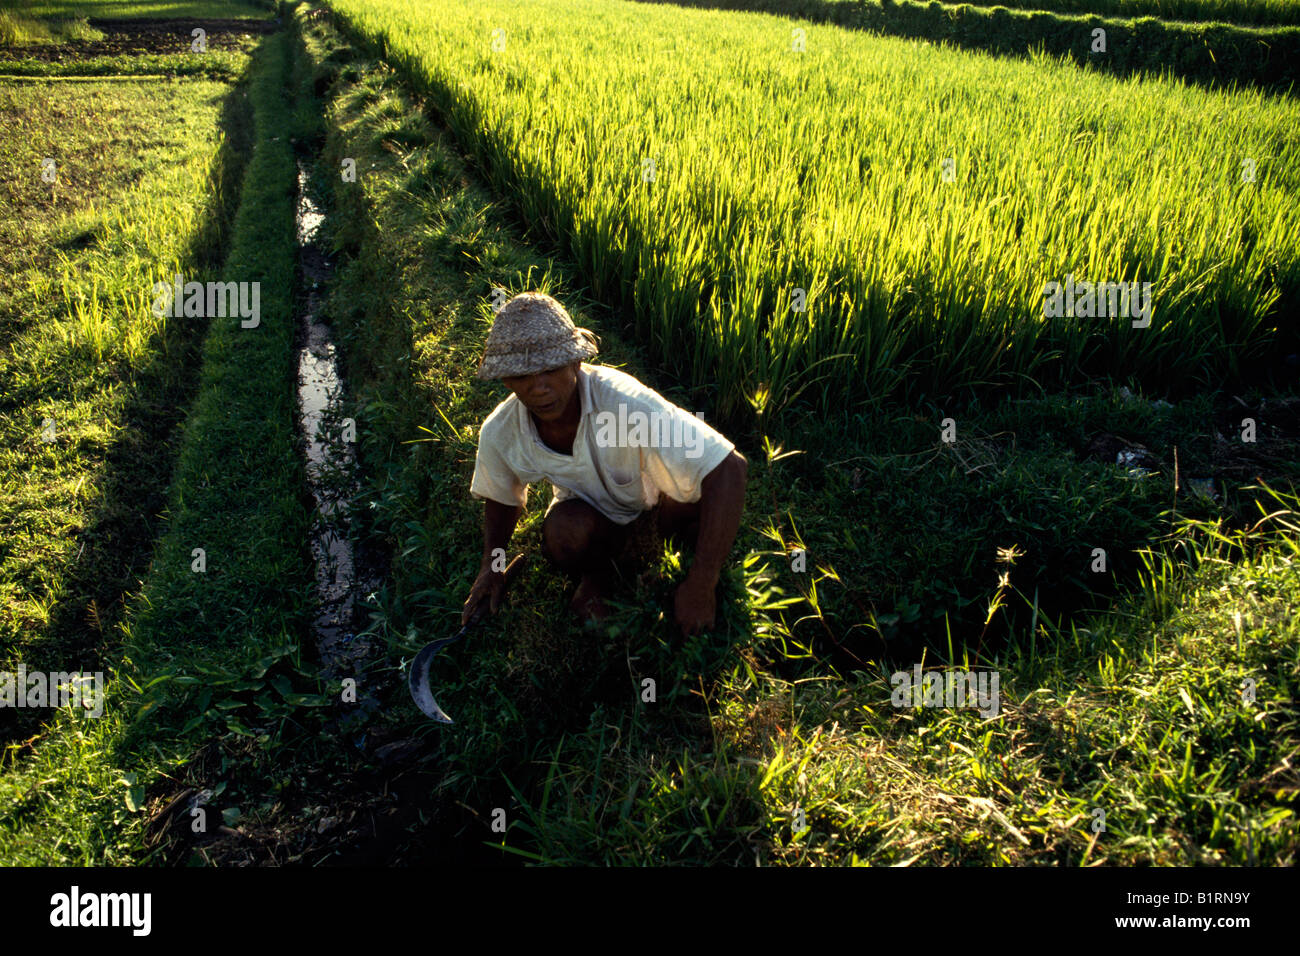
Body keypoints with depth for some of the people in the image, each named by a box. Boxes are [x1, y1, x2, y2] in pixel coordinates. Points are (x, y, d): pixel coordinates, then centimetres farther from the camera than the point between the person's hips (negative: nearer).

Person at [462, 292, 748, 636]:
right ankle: (595, 576, 1)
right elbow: (502, 497, 4)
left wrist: (699, 588, -40)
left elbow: (731, 468, -42)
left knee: (711, 485, -35)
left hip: (658, 501, -2)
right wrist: (491, 564, -11)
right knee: (563, 528, -34)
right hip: (593, 512, 2)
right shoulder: (499, 434, -22)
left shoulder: (625, 401, -39)